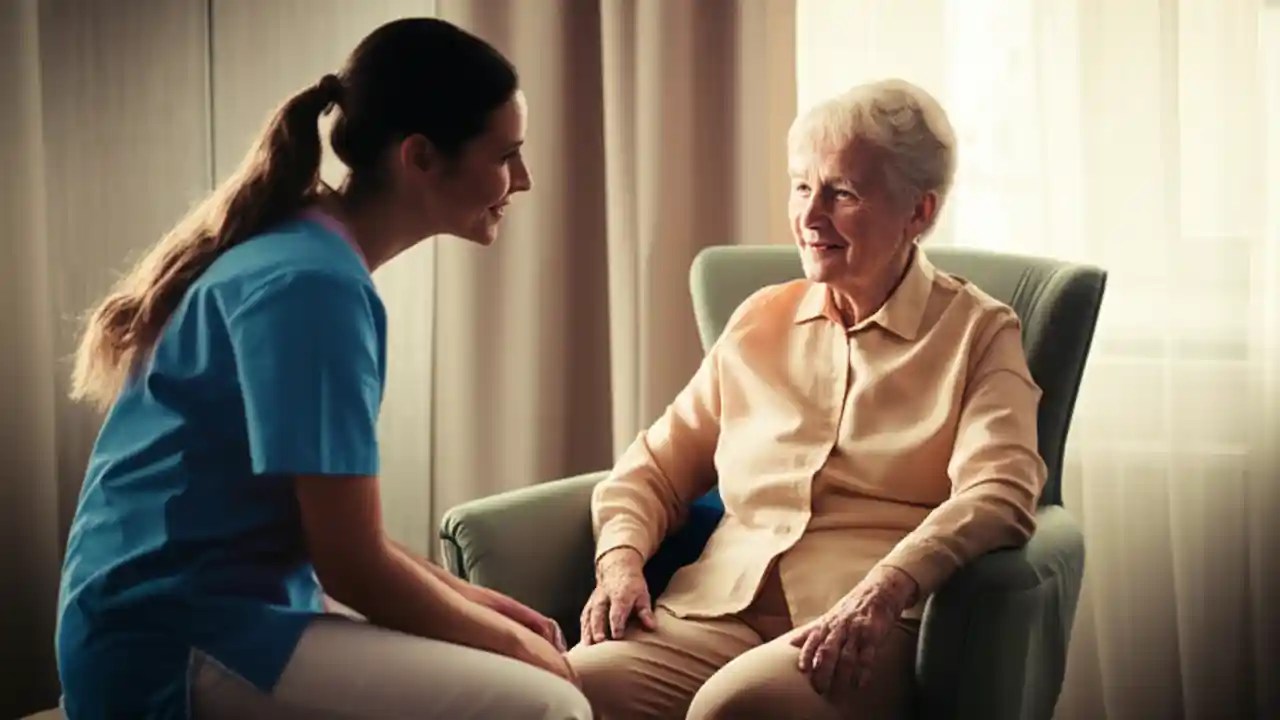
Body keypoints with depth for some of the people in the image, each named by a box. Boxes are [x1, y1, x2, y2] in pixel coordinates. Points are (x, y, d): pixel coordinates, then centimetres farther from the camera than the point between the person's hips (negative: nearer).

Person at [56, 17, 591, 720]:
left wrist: (473, 600, 9)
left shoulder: (306, 257, 11)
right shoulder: (313, 284, -18)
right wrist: (512, 641, -4)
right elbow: (353, 564, -17)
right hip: (179, 643, -10)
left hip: (199, 611, 10)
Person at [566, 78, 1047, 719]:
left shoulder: (979, 332, 7)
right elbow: (658, 466, 22)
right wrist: (622, 558, 0)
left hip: (863, 632, -3)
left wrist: (883, 591, -26)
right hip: (719, 609, 4)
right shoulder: (759, 321, 21)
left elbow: (1000, 493, -9)